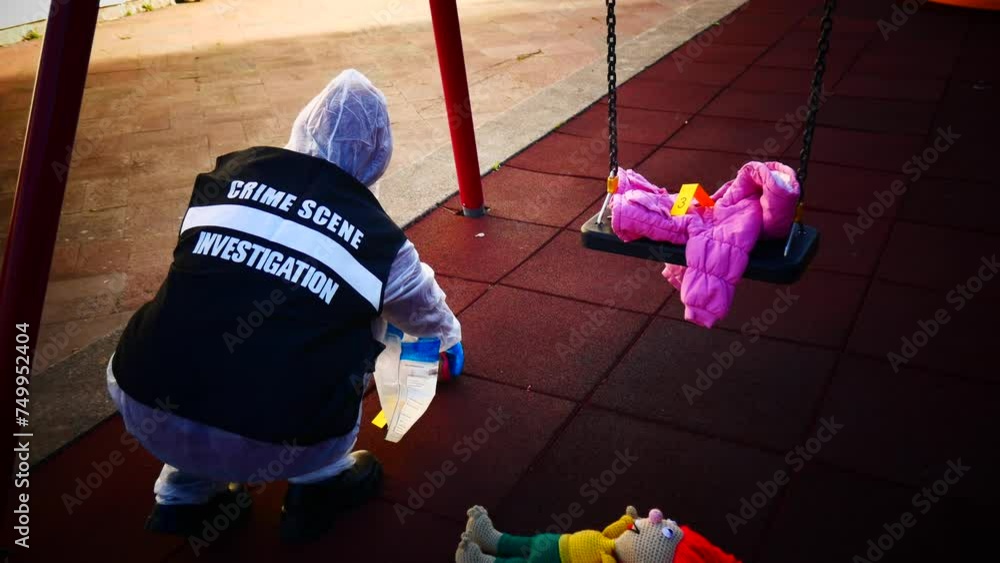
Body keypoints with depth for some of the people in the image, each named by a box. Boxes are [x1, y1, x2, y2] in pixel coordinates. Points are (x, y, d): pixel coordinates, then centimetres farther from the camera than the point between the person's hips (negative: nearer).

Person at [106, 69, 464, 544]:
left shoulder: (233, 173, 9)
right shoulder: (376, 236, 4)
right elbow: (426, 309, 25)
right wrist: (450, 338, 49)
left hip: (142, 406, 3)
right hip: (271, 445, -2)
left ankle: (183, 494, 29)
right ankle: (318, 484, 25)